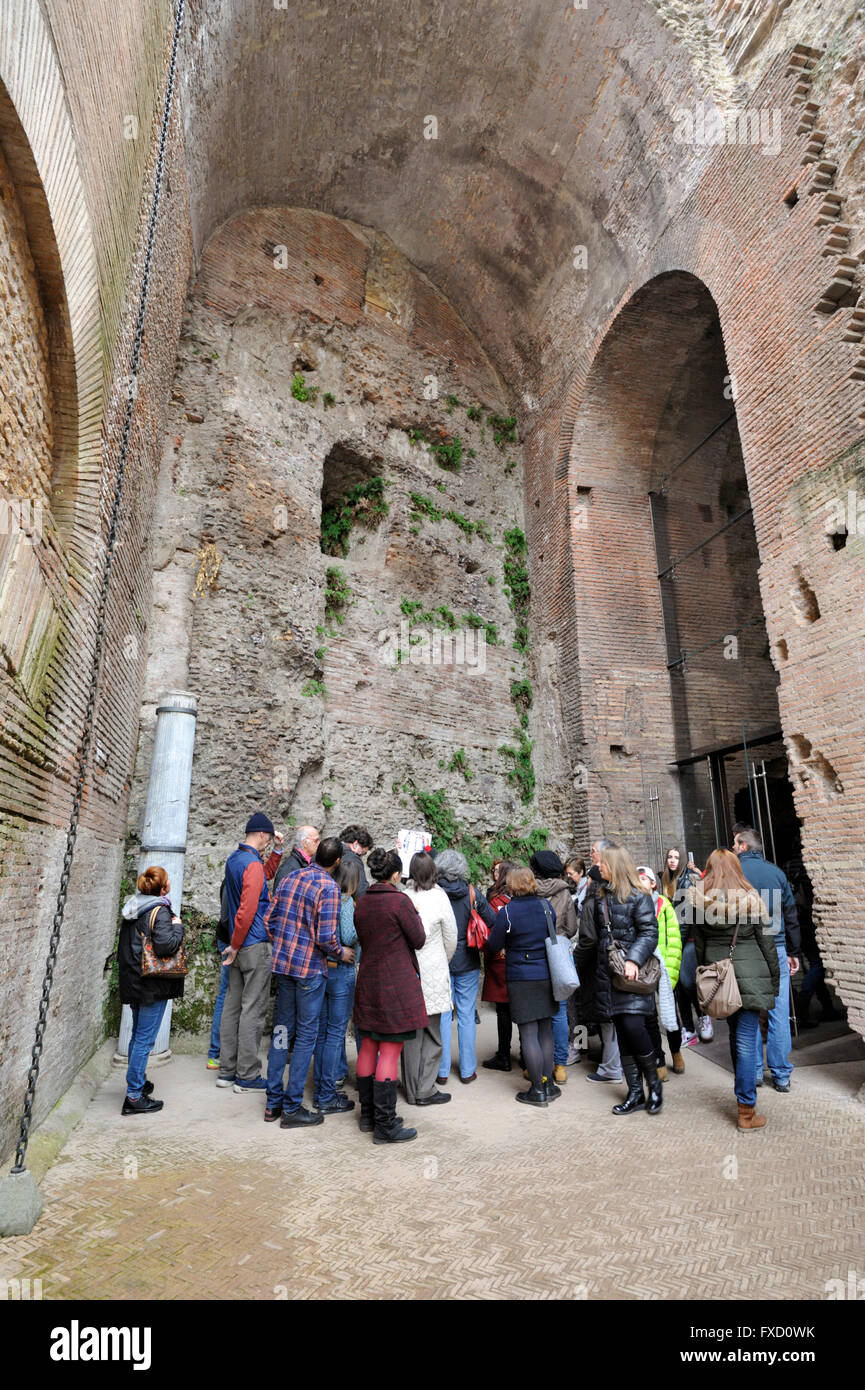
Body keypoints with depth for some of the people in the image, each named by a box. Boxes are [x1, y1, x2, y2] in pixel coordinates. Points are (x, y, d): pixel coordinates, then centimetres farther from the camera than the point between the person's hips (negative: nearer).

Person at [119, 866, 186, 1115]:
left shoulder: (133, 908, 9)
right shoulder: (160, 910, -18)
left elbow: (125, 946, 17)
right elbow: (165, 945, -27)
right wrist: (178, 926, -12)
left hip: (133, 980, 9)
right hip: (151, 985, -9)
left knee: (138, 1034, 21)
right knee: (145, 1039, -2)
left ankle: (138, 1082, 36)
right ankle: (134, 1096, 4)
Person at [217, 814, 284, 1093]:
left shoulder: (233, 859, 10)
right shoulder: (252, 865, -18)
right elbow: (247, 910, -23)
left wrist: (277, 851, 16)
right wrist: (235, 947, -13)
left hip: (240, 945, 9)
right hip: (256, 947, -9)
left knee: (233, 1005, 13)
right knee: (253, 1010, -1)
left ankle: (227, 1070, 22)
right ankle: (247, 1076, 7)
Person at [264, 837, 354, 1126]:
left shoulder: (289, 878, 5)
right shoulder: (328, 888, -16)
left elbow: (270, 920, 9)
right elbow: (326, 937, -20)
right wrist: (341, 953, -2)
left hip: (283, 963, 7)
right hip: (310, 968, -7)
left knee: (282, 1031, 15)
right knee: (306, 1036, 6)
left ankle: (274, 1102, 25)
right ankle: (292, 1108, 14)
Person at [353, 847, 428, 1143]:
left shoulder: (361, 902, 4)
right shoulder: (400, 900, -16)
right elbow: (418, 940, -9)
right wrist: (414, 913, 7)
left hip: (368, 981, 7)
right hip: (397, 984, -7)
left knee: (368, 1048, 15)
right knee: (390, 1051, -1)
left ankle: (368, 1114, 27)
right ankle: (385, 1124, 5)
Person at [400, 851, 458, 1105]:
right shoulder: (438, 896, -9)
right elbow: (451, 939, 0)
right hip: (432, 974, -3)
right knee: (432, 1032, 9)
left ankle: (412, 1090, 22)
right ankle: (425, 1091, 13)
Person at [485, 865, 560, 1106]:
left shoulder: (507, 912, -14)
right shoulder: (546, 906, 0)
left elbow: (493, 946, -6)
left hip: (521, 980, -5)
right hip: (547, 976, 5)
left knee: (528, 1034, 3)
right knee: (545, 1031, 15)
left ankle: (538, 1090, 10)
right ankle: (548, 1084, 23)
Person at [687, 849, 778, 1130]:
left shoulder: (698, 900, -1)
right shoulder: (750, 898, -8)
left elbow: (699, 945, 5)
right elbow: (767, 943, -2)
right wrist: (775, 980, 9)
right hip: (749, 975, -4)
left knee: (736, 1035, 21)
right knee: (747, 1041, 1)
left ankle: (743, 1092, 38)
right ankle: (746, 1112, 7)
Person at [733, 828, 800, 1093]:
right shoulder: (776, 872, 6)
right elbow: (791, 915, 9)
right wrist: (793, 952, 16)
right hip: (776, 950, 3)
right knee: (779, 1014, 6)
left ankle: (754, 1071, 16)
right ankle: (781, 1076, 13)